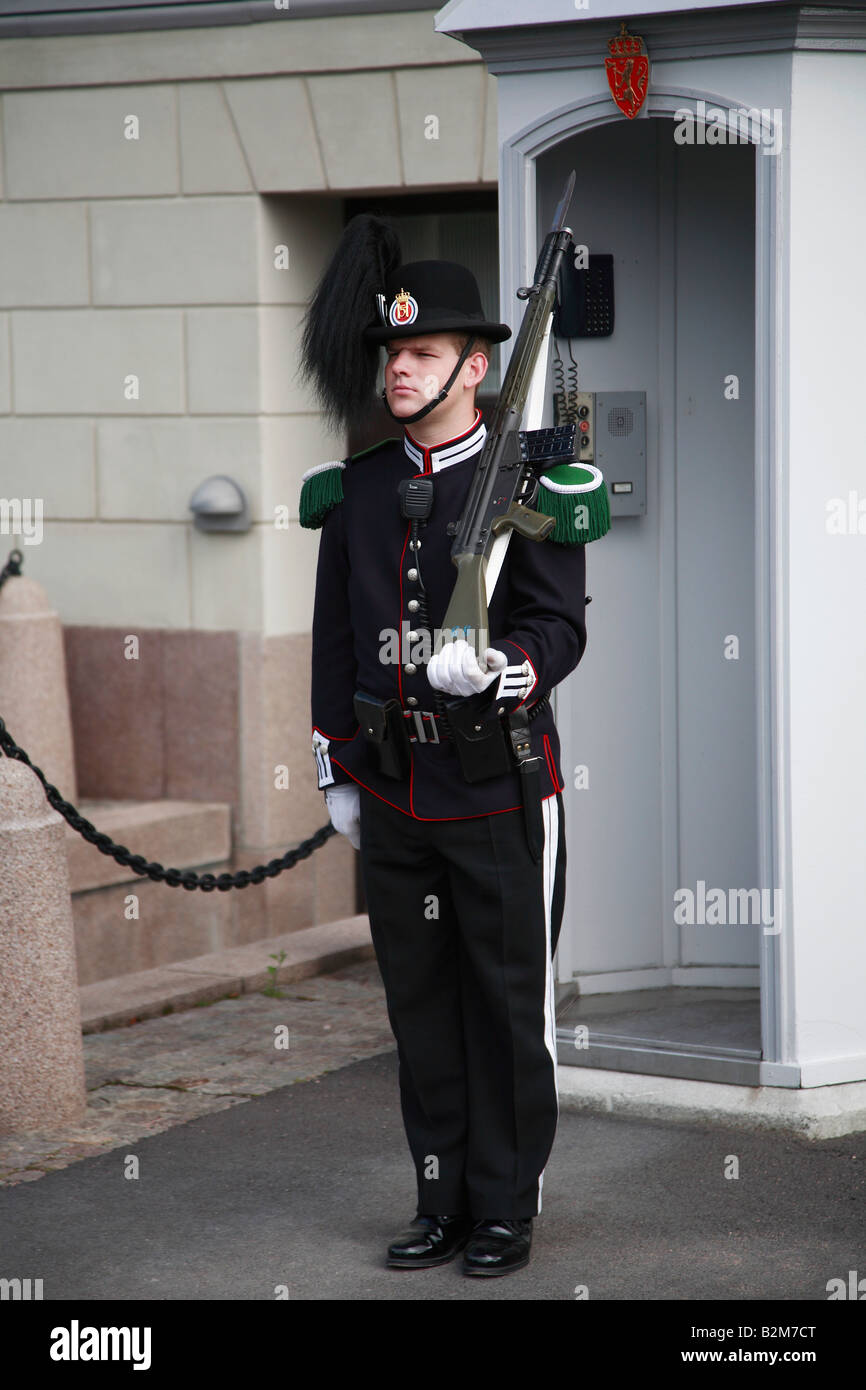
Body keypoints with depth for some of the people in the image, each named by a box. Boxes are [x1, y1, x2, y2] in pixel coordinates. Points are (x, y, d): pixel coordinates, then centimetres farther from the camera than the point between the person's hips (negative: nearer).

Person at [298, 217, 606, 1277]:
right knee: (420, 1005, 11)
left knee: (508, 1007, 4)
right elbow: (336, 636, 12)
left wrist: (494, 670, -30)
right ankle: (443, 1204, 21)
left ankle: (507, 1210, 15)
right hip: (394, 791, 5)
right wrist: (339, 773, 12)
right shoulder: (355, 489, 8)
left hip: (499, 789, -4)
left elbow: (559, 631, -9)